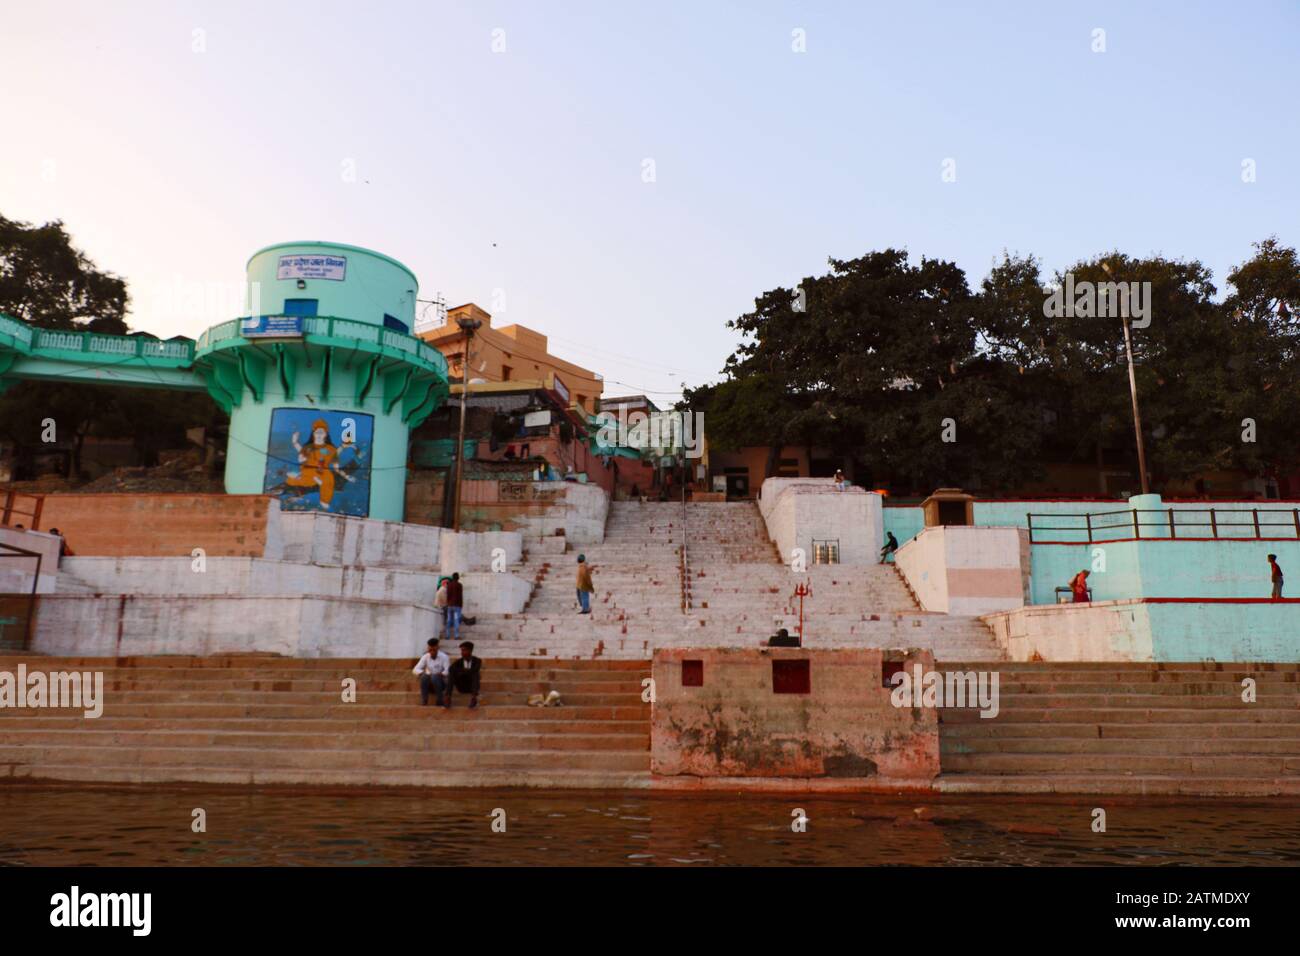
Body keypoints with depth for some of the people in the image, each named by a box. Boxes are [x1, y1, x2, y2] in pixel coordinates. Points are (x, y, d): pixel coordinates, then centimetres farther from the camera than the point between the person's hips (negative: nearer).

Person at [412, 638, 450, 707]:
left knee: (435, 677, -34)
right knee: (424, 676, -30)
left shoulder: (444, 657, -8)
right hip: (429, 684, 2)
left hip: (441, 682, -2)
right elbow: (415, 670, -6)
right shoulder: (425, 657, 0)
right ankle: (423, 701, -26)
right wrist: (422, 673, -27)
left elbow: (448, 671, -16)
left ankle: (440, 701, -25)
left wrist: (440, 674, -34)